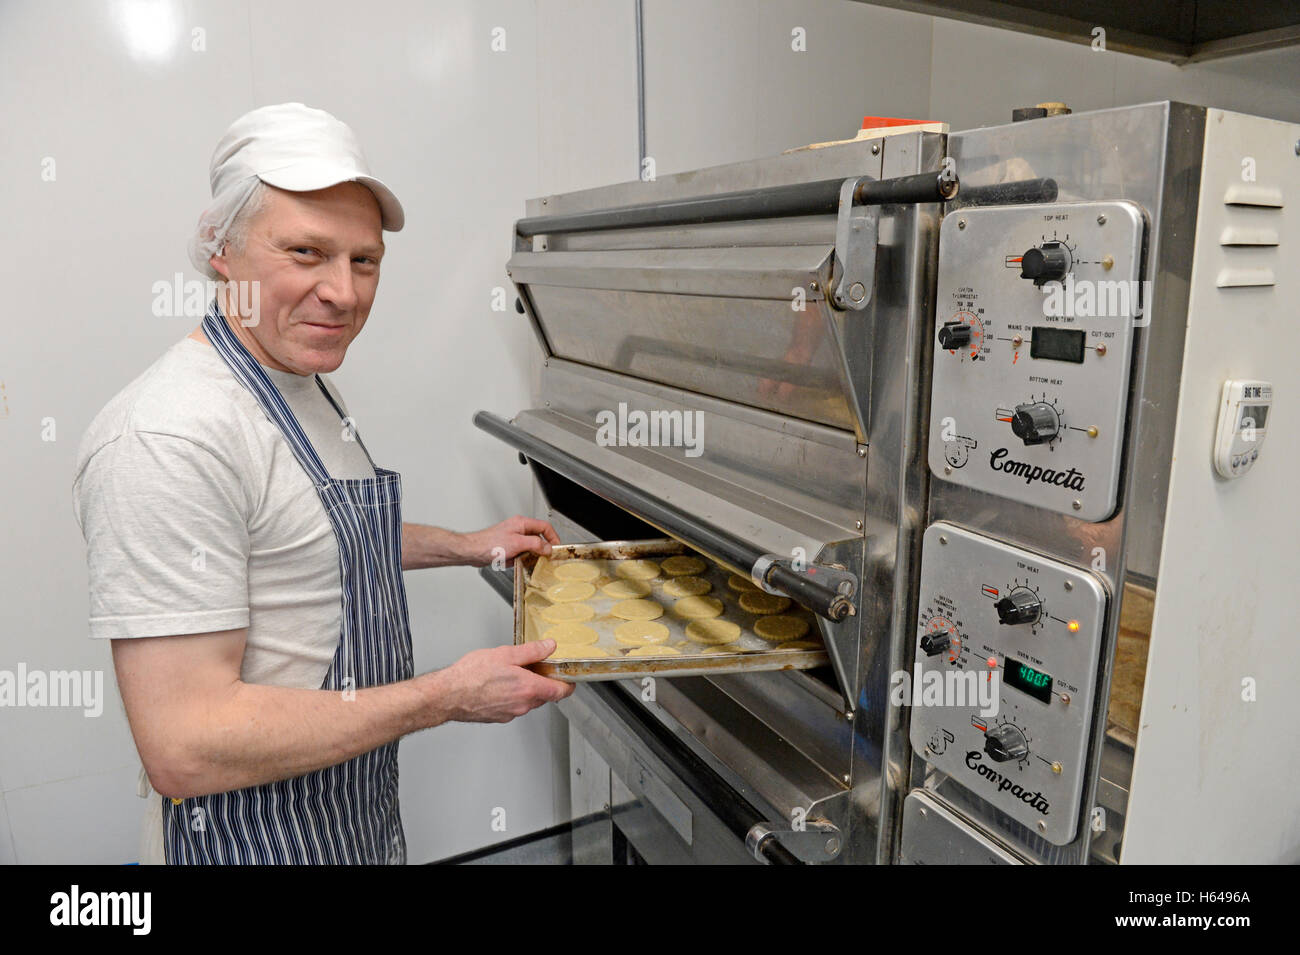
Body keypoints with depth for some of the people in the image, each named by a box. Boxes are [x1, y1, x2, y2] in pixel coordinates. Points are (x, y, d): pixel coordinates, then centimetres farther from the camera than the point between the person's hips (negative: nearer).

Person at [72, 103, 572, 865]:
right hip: (255, 832, -8)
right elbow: (184, 750, -31)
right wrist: (450, 696, -26)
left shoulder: (308, 385, 2)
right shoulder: (168, 439, -29)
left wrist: (468, 546, 10)